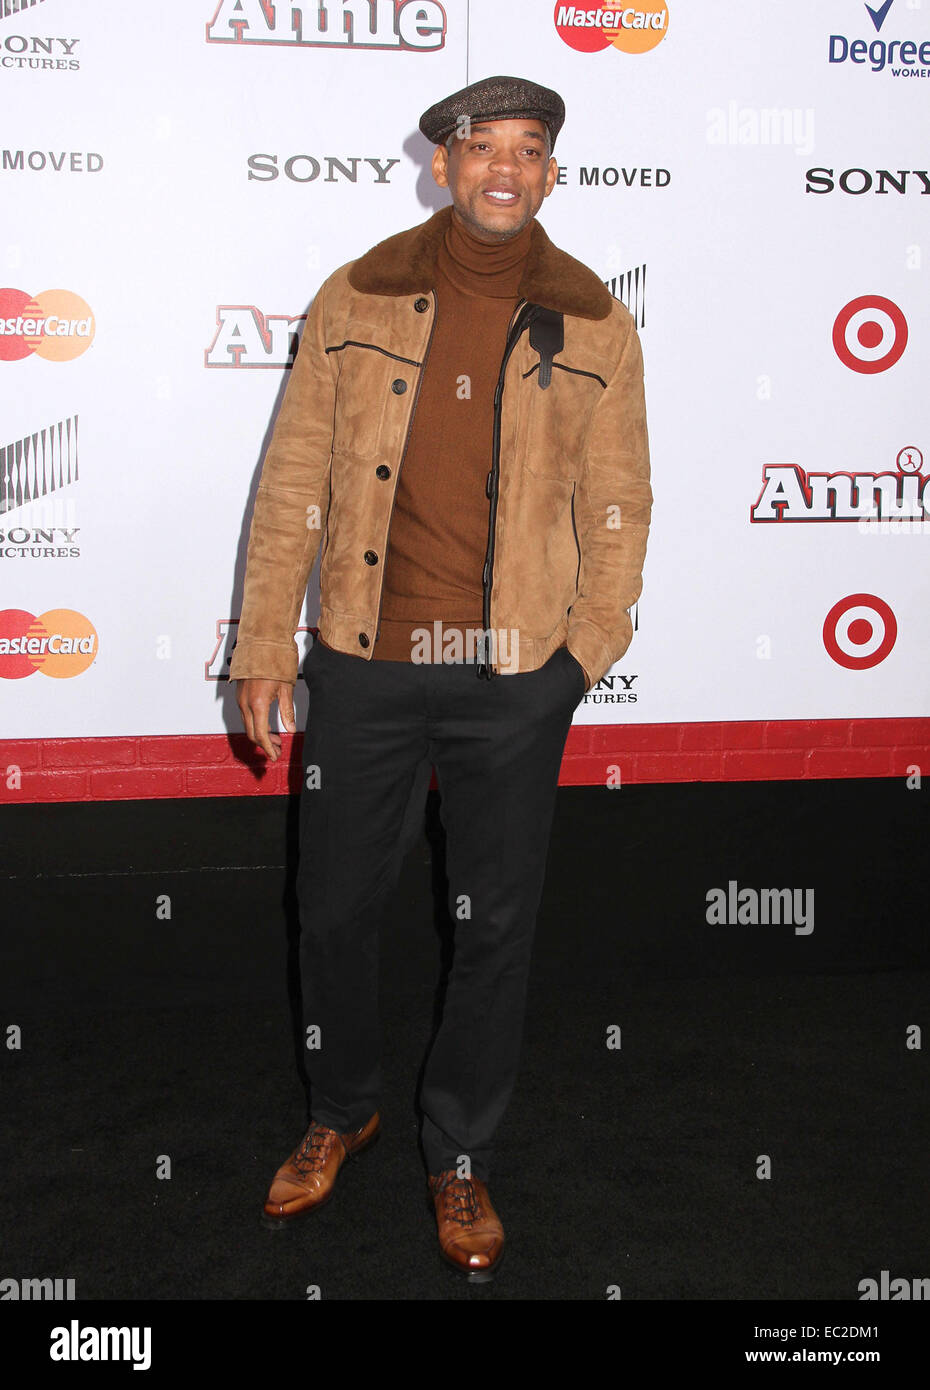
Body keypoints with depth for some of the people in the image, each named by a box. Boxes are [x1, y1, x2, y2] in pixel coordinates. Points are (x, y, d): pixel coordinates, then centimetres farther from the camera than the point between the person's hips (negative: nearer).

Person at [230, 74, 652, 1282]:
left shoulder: (594, 326, 2)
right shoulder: (357, 300, 2)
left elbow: (618, 502, 5)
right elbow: (295, 477, 3)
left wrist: (588, 646, -4)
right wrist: (265, 639, -1)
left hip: (514, 681, 0)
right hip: (363, 663, 1)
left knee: (497, 928, 9)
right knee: (334, 907, 13)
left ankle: (461, 1162, 30)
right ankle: (341, 1114, 39)